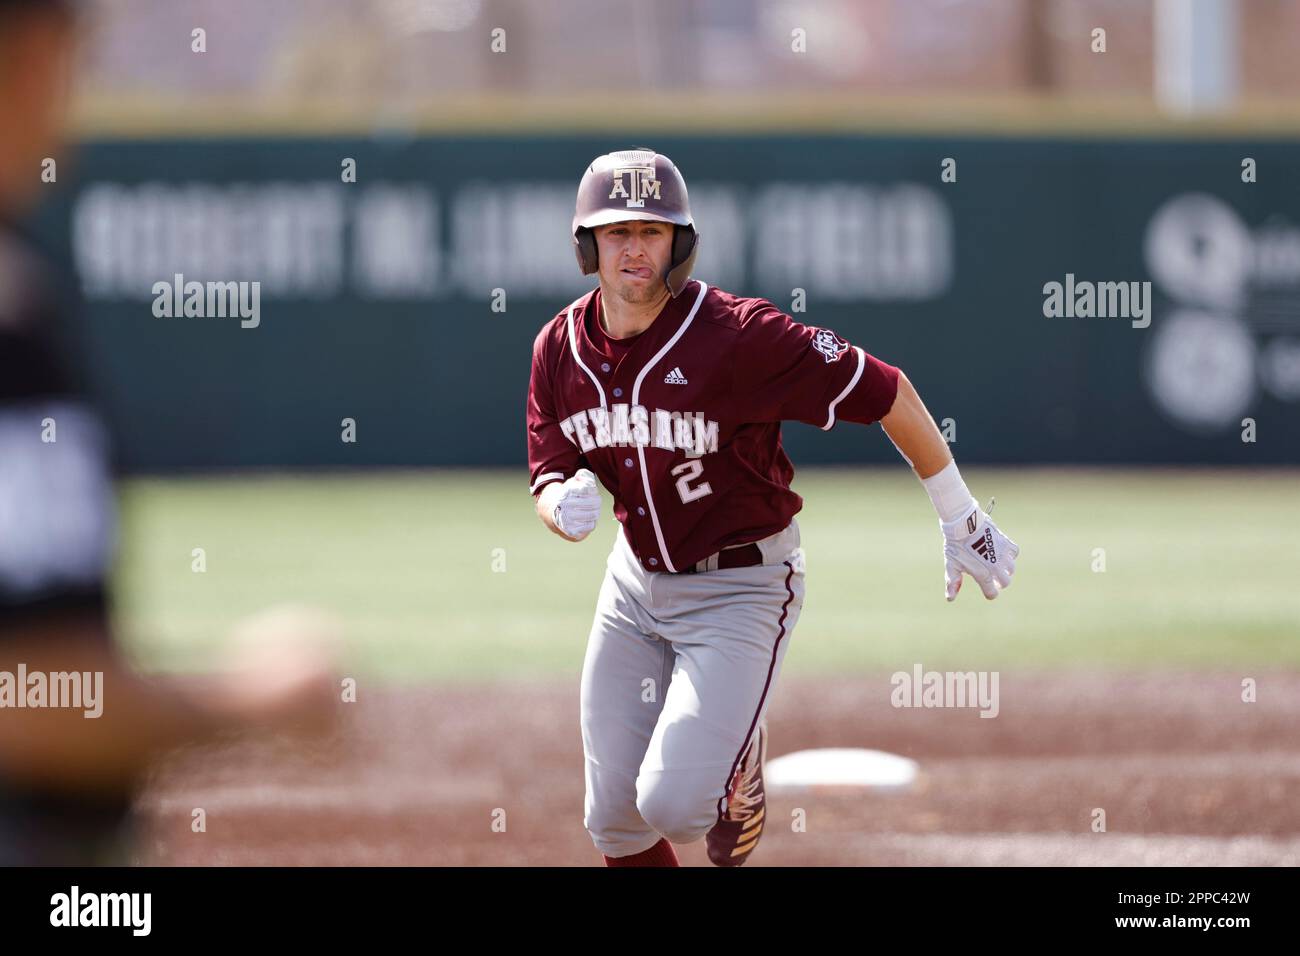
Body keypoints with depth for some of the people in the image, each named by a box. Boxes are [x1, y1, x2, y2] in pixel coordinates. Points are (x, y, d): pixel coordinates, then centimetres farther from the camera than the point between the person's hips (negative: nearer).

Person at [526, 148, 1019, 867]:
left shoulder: (736, 335, -24)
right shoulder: (561, 348, -6)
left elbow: (886, 393, -18)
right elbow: (547, 479, 1)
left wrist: (961, 520, -11)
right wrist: (564, 506, -25)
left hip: (742, 588, -6)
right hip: (636, 581, 6)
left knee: (671, 804, -18)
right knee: (614, 820, 8)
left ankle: (739, 764, 18)